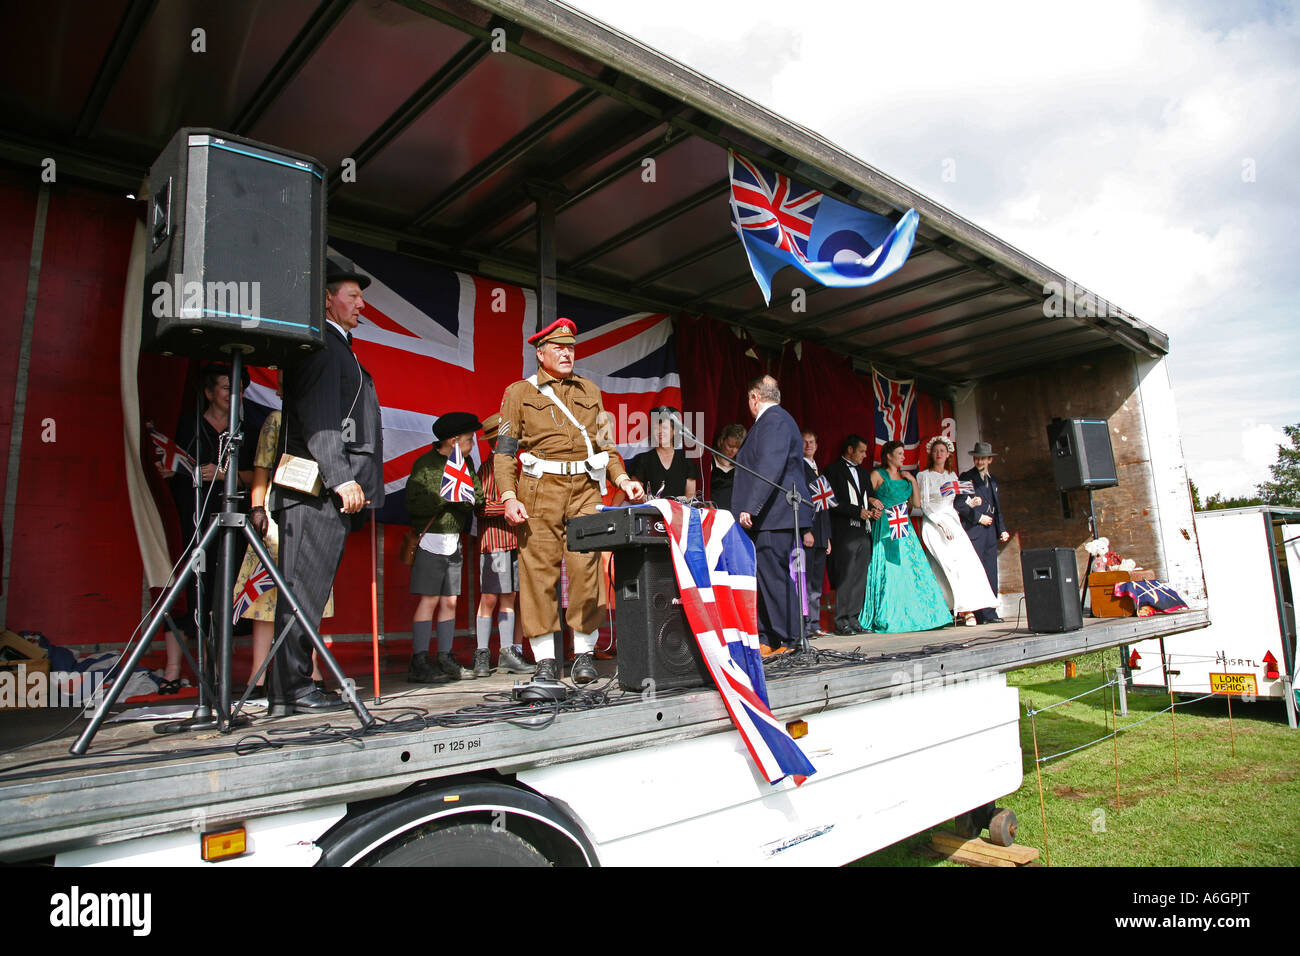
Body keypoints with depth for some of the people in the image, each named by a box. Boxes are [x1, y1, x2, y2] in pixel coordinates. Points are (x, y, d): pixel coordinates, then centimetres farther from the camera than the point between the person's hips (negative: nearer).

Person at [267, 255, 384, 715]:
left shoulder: (339, 349, 26)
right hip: (316, 488, -10)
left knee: (309, 591, 9)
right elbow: (316, 418, -16)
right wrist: (341, 478, -22)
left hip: (332, 489, 10)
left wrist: (355, 484, 20)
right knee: (304, 590, -7)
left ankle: (293, 686, 14)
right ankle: (290, 689, -1)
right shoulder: (320, 346, -4)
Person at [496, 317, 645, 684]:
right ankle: (545, 660, 5)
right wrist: (509, 496, -8)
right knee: (538, 569, -4)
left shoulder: (589, 390, 21)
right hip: (540, 488, -2)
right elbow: (504, 450, 5)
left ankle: (584, 652, 8)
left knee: (586, 567, -4)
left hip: (586, 487, 2)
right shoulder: (519, 392, 10)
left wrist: (622, 479, 6)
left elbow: (604, 443, 21)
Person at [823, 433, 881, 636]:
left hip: (863, 533, 7)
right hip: (845, 533, -7)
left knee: (859, 579, 6)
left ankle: (853, 620, 11)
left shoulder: (862, 473, 23)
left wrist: (873, 509, 4)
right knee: (845, 578, -8)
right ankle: (842, 622, -3)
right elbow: (833, 502, -10)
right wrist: (858, 511, -13)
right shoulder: (833, 470, -1)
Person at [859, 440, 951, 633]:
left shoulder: (905, 476, 17)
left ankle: (913, 615, 10)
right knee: (888, 572, -9)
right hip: (885, 529, -6)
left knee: (911, 571, 3)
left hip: (904, 529, 6)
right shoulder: (877, 474, 0)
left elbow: (916, 503, 13)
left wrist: (913, 481, 5)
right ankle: (887, 618, -4)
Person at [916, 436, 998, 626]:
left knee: (967, 561, -11)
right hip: (934, 524, -5)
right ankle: (965, 610, -14)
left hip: (952, 521, 5)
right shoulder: (924, 476, 2)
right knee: (952, 563, -16)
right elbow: (924, 504, -5)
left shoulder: (952, 475, 18)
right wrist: (941, 523, -13)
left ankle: (967, 609, -14)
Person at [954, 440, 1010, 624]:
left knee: (991, 573, 4)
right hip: (973, 531, -6)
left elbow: (997, 507, 25)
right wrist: (979, 517, -9)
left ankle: (990, 612, 7)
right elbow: (959, 505, -7)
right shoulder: (966, 477, 1)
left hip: (990, 531, 6)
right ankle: (981, 614, -8)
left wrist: (1002, 529, 16)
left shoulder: (992, 480, 22)